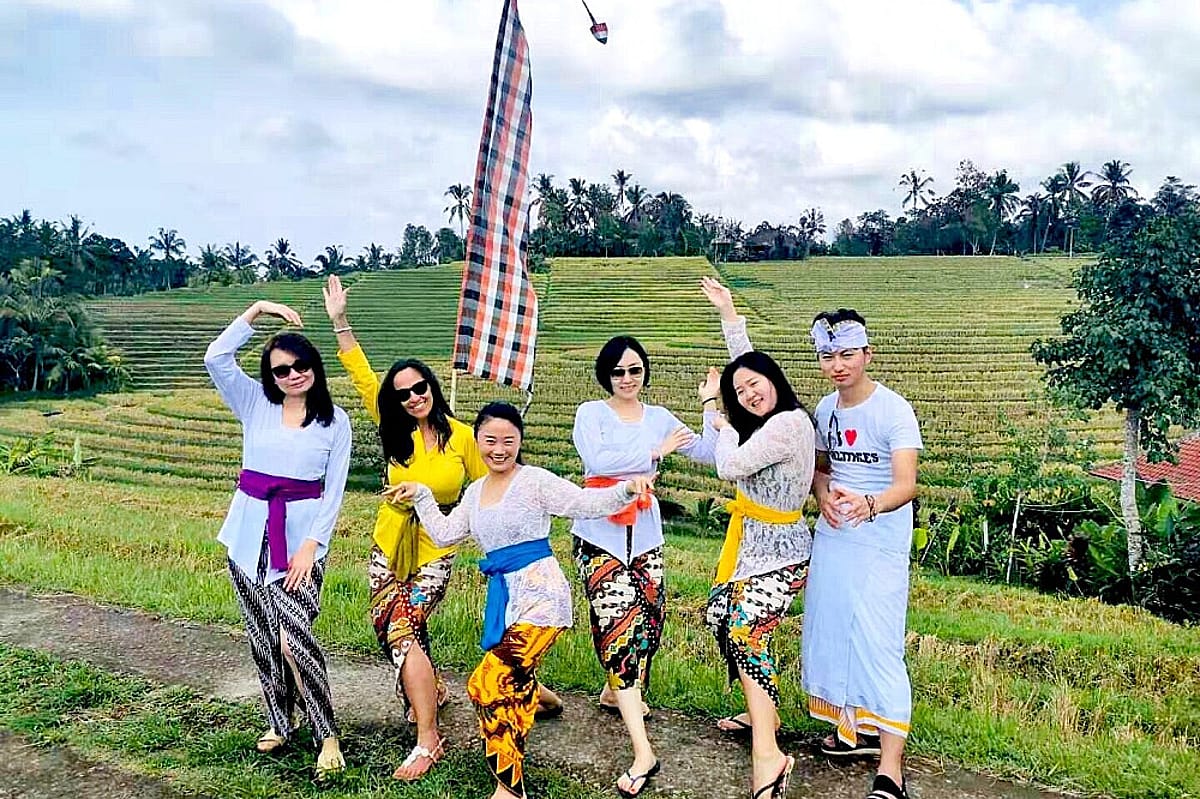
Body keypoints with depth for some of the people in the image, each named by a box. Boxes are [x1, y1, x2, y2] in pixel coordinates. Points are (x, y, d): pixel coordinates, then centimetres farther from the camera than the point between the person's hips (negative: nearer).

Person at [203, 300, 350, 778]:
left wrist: (311, 545, -10)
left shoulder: (335, 421, 2)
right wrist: (256, 311, -8)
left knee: (293, 636, -16)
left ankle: (327, 736, -1)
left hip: (302, 534, -3)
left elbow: (333, 490, -1)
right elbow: (216, 359, -7)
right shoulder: (255, 404, 7)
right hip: (250, 532, 3)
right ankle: (280, 721, 29)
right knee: (261, 636, 9)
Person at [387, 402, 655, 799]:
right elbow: (445, 534, 21)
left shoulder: (535, 481, -4)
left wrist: (626, 488, -28)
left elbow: (584, 502, -12)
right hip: (503, 595, 7)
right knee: (513, 686, 3)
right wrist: (420, 495, 19)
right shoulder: (475, 492, 16)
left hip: (539, 591, -7)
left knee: (489, 683, -15)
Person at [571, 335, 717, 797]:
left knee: (648, 618, 9)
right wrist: (656, 451, -17)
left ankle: (614, 692, 41)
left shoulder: (660, 418, 9)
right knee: (620, 622, -13)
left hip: (644, 535, 5)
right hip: (600, 536, -5)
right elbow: (597, 460, -21)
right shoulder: (591, 413, -3)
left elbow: (711, 454, 2)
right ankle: (643, 752, -14)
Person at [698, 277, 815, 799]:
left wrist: (718, 420, -5)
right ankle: (764, 714, 26)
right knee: (721, 616, 14)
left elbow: (730, 466, -22)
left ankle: (768, 755, -20)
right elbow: (745, 361, 19)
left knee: (746, 631, -18)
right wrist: (728, 312, 23)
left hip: (776, 550, -10)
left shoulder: (787, 424, -22)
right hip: (754, 542, 10)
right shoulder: (769, 419, 6)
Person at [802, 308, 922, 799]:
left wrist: (869, 505, -47)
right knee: (832, 632, 13)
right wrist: (823, 494, -5)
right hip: (831, 538, 7)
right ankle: (857, 729, 33)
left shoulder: (894, 410, -16)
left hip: (880, 544, -7)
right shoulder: (825, 409, 4)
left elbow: (907, 484, -26)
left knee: (878, 645, -9)